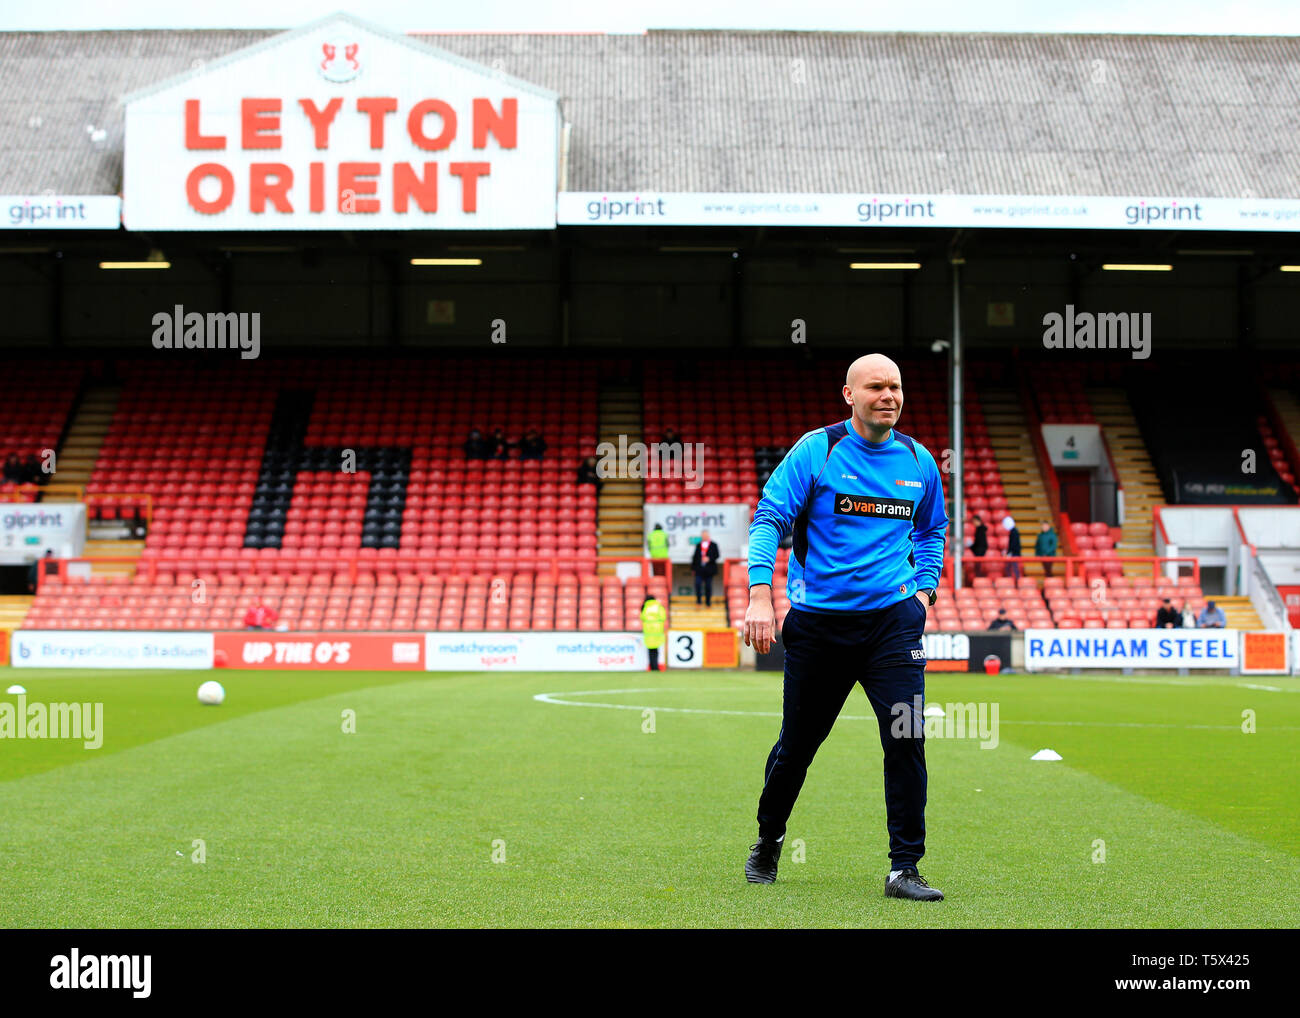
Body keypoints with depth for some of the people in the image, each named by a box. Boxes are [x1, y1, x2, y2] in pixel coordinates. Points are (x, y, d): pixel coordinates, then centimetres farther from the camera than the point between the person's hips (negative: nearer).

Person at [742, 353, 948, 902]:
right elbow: (769, 517, -10)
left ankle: (904, 868, -6)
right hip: (817, 619, -2)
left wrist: (924, 588, 10)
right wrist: (760, 594, -22)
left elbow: (931, 531, 24)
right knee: (797, 743, 9)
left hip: (892, 617, 2)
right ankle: (768, 842, 34)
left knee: (906, 737, -12)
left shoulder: (918, 461, 8)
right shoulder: (816, 450, -5)